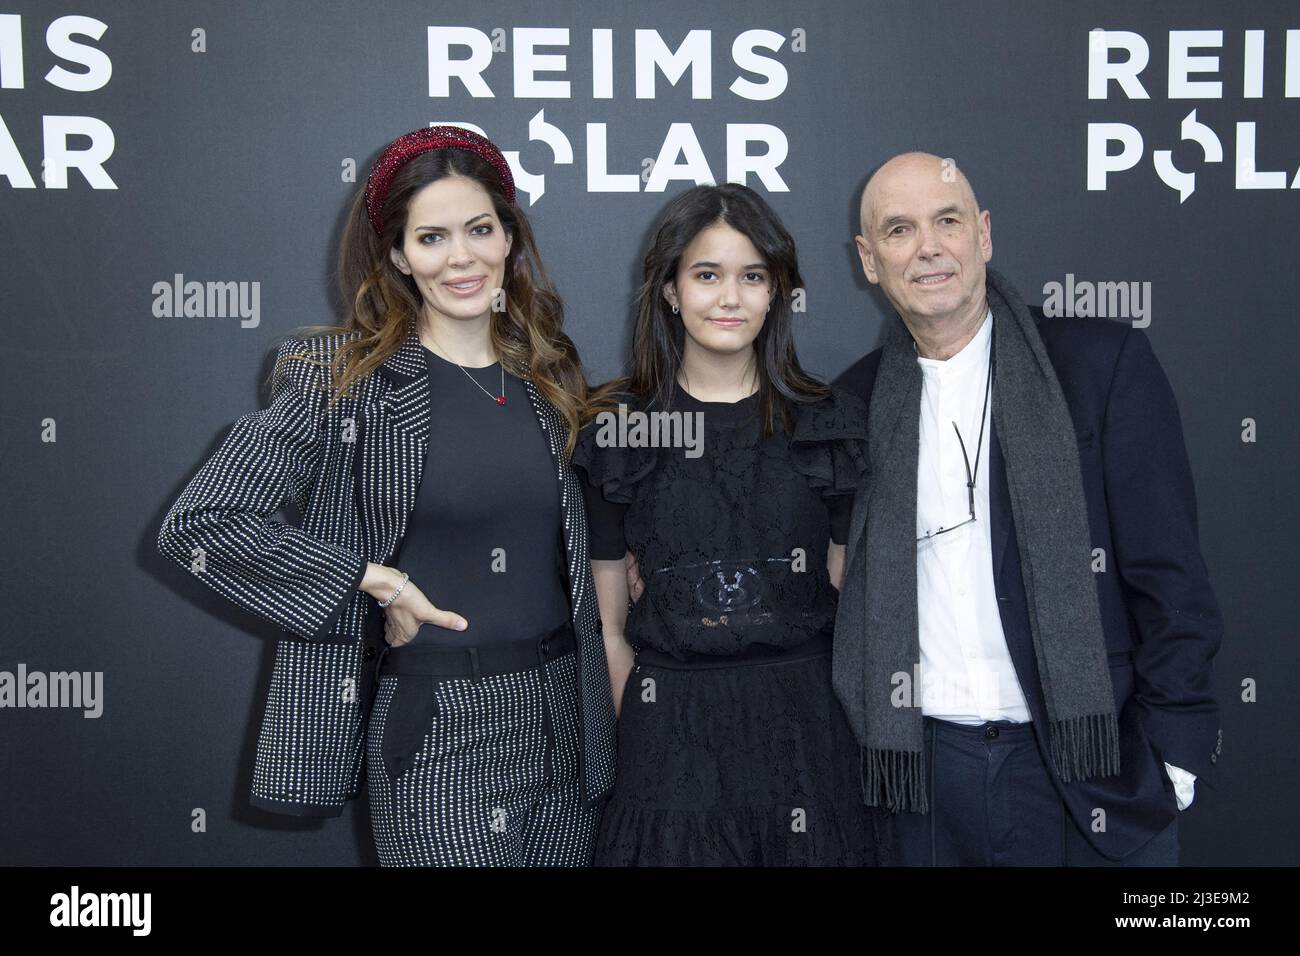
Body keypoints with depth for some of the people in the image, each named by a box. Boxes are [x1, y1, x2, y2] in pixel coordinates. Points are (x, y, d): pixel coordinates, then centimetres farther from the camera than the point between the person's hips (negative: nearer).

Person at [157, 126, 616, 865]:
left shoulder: (550, 374, 7)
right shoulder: (346, 380, -7)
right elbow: (199, 522, -12)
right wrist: (376, 581, -14)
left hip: (566, 721, 5)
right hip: (438, 730, -5)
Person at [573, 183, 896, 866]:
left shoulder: (829, 423, 2)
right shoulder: (617, 429, 0)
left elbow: (852, 598, 6)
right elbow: (609, 626, 2)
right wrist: (641, 739, -2)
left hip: (807, 726, 1)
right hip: (672, 734, -1)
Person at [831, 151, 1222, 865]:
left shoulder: (1103, 360, -4)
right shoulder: (857, 401, 4)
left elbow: (1169, 576, -5)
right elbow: (840, 586, 13)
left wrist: (1175, 747, -8)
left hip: (1087, 766, -2)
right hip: (924, 771, 3)